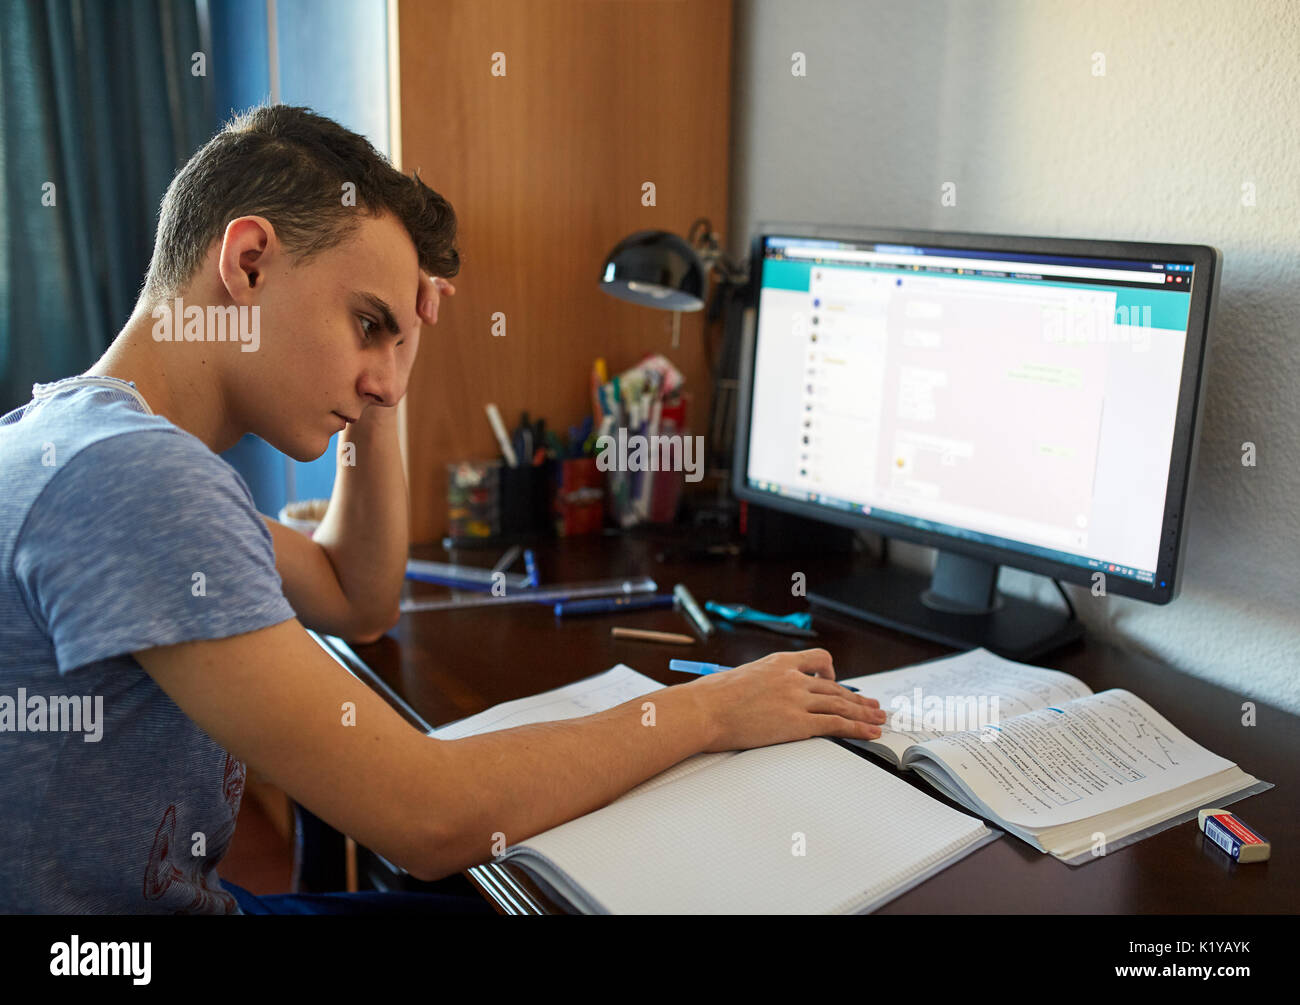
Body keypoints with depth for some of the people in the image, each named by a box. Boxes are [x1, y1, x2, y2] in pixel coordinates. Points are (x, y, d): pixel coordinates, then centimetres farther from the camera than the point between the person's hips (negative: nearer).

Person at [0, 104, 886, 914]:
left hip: (189, 893, 8)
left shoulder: (91, 423, 4)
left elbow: (359, 603, 12)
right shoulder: (127, 474, -28)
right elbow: (427, 819, -29)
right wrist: (708, 711, -17)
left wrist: (374, 387, 3)